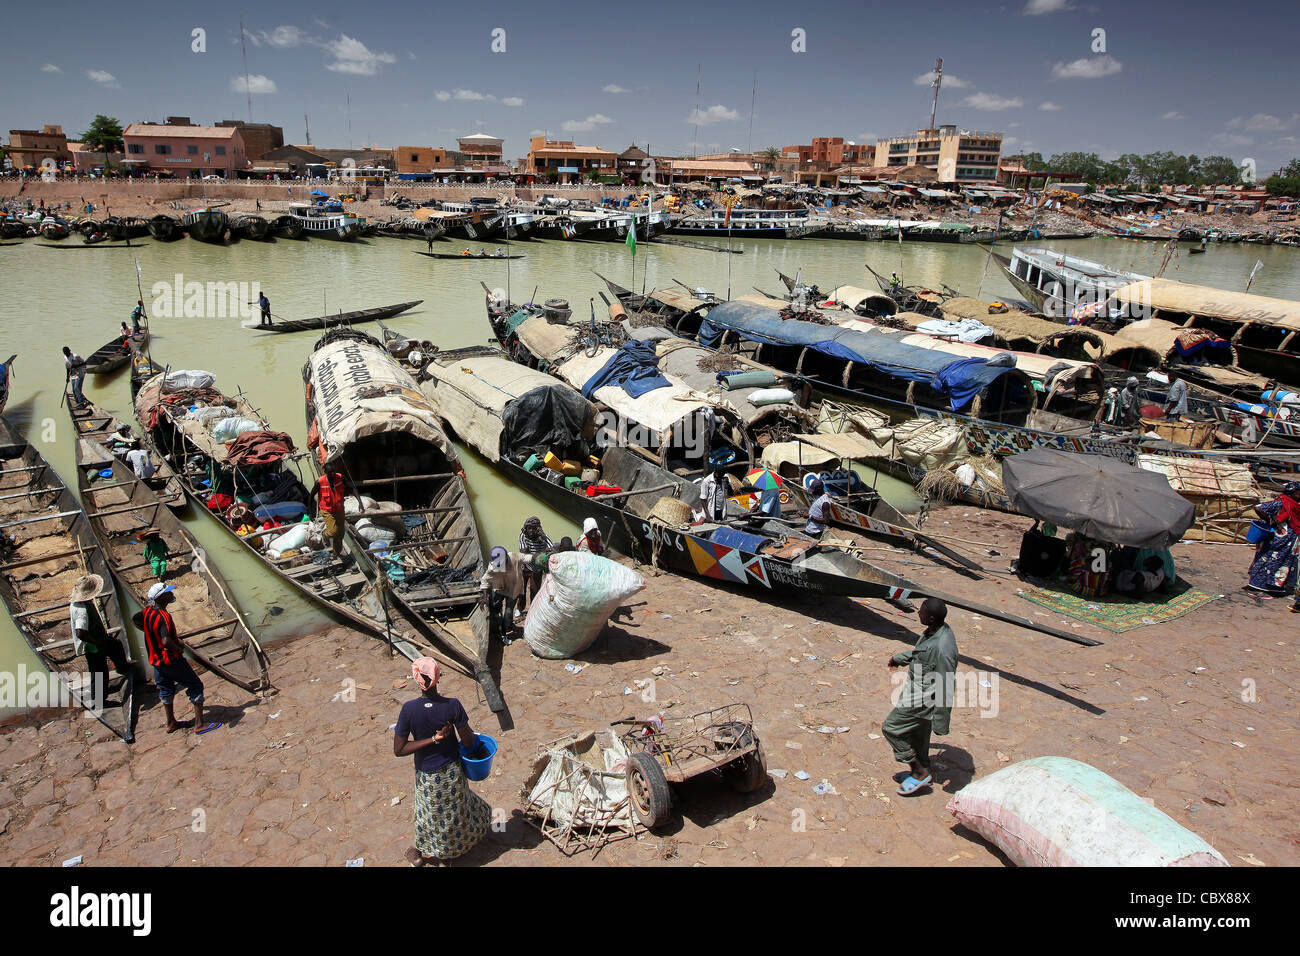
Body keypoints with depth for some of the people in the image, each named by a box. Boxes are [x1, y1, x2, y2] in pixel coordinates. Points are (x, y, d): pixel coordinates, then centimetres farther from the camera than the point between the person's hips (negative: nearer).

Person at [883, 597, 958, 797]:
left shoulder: (942, 648, -34)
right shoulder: (939, 629, -5)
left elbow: (946, 687, -26)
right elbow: (920, 652, 16)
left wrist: (941, 723, -18)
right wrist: (900, 658, 31)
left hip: (921, 700, -9)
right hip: (921, 693, 9)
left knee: (891, 728, 5)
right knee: (918, 734, 24)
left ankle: (920, 772, 17)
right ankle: (923, 771, 44)